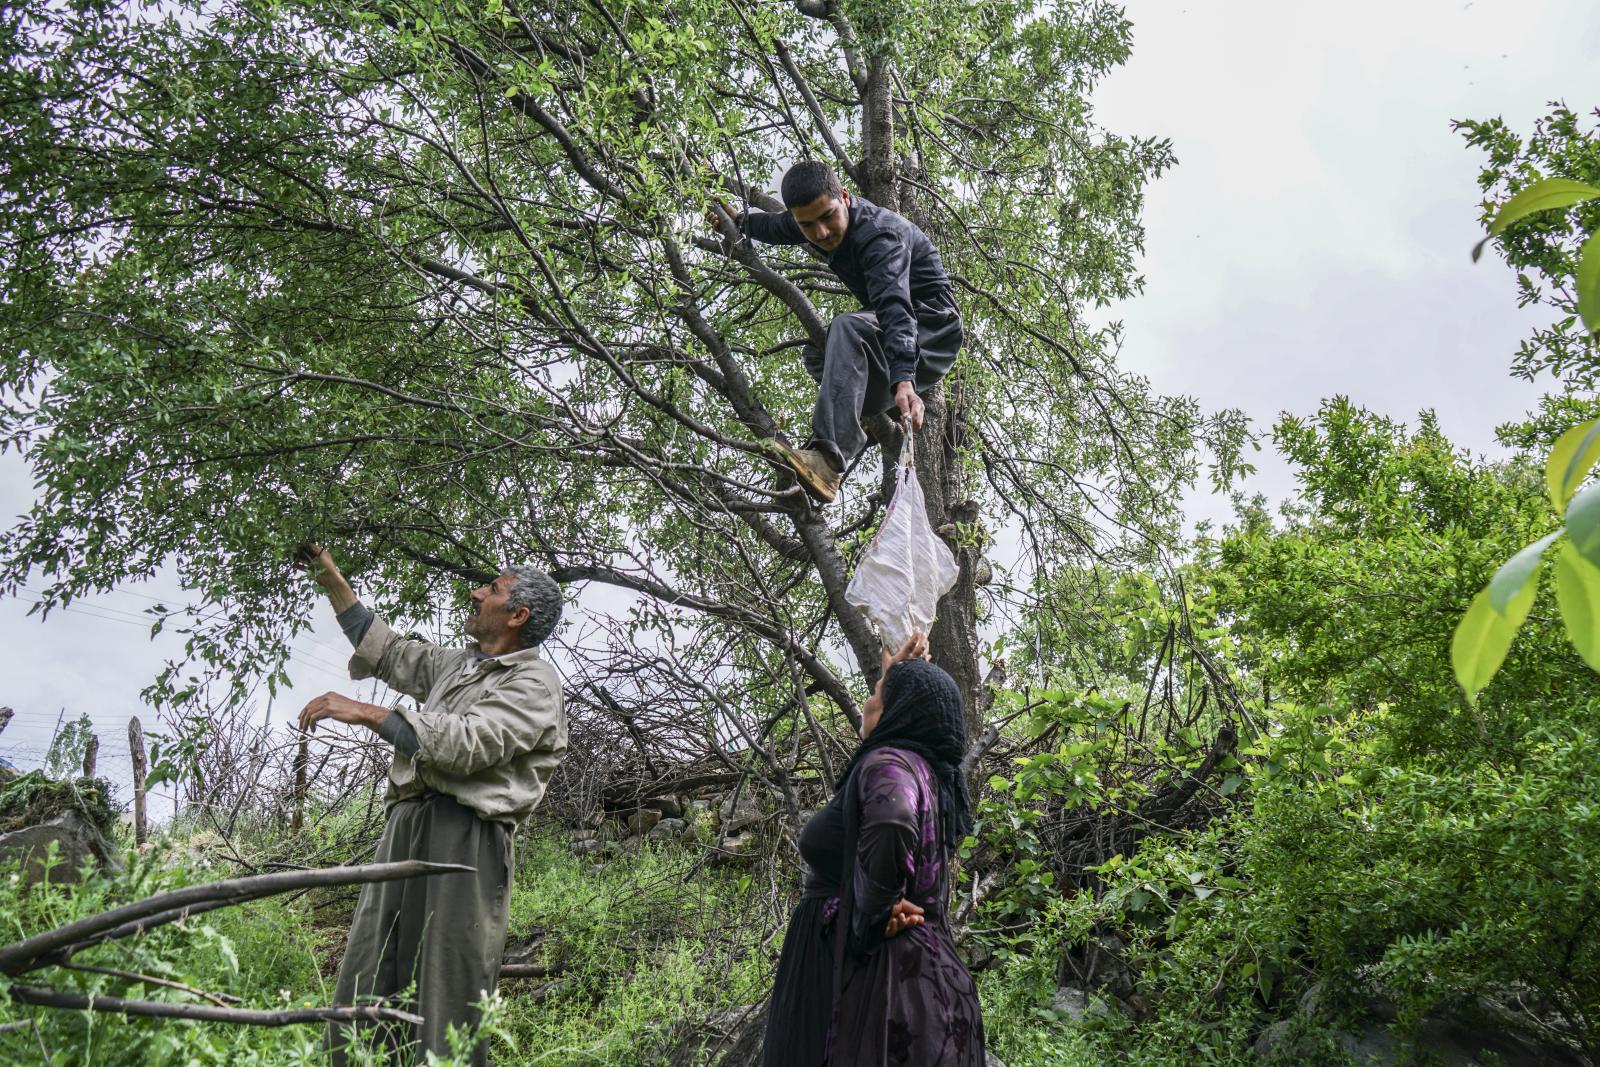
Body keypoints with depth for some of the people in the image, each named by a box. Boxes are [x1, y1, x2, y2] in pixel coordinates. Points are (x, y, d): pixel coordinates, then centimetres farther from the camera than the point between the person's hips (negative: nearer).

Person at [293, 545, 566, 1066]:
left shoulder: (533, 681, -2)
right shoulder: (456, 664, 25)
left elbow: (468, 743, -16)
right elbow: (385, 649, 36)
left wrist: (365, 712, -14)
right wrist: (327, 573, 34)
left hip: (464, 836, -8)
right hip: (405, 826, 8)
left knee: (449, 993, -10)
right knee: (364, 986, 4)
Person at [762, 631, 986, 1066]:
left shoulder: (889, 763, -16)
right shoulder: (923, 767, 9)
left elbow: (891, 823, -39)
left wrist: (870, 919, -24)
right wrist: (897, 676, 34)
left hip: (876, 975, -9)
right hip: (917, 968, 9)